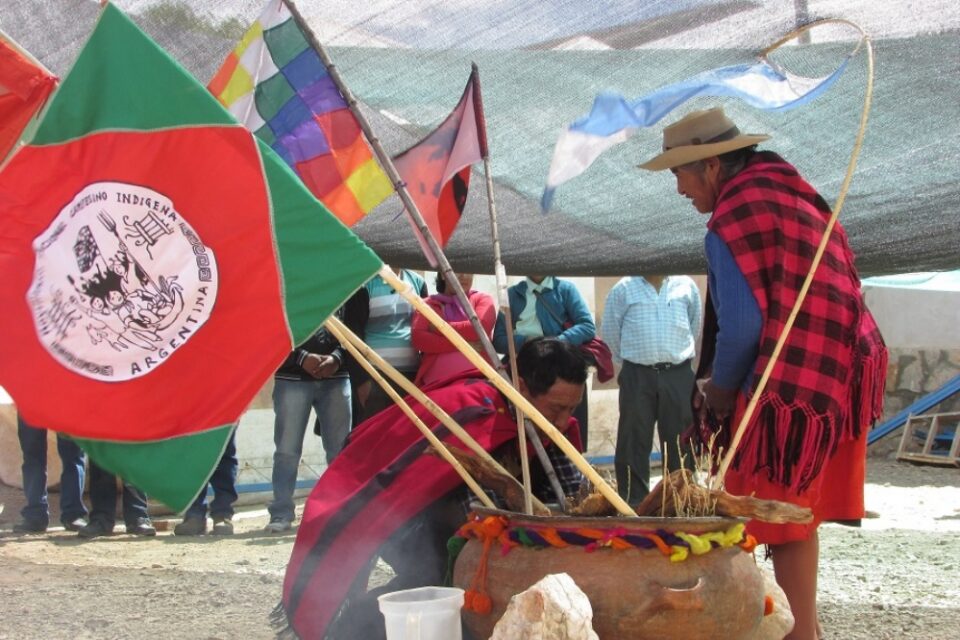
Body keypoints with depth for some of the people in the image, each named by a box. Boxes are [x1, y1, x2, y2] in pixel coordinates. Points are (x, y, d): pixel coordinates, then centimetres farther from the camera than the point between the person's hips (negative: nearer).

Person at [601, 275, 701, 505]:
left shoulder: (686, 286, 5)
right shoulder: (623, 290, 1)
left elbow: (695, 325, 17)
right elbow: (610, 331, 7)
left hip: (678, 376, 1)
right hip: (637, 376, -1)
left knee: (680, 440, 6)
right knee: (634, 441, 1)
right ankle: (633, 503, 8)